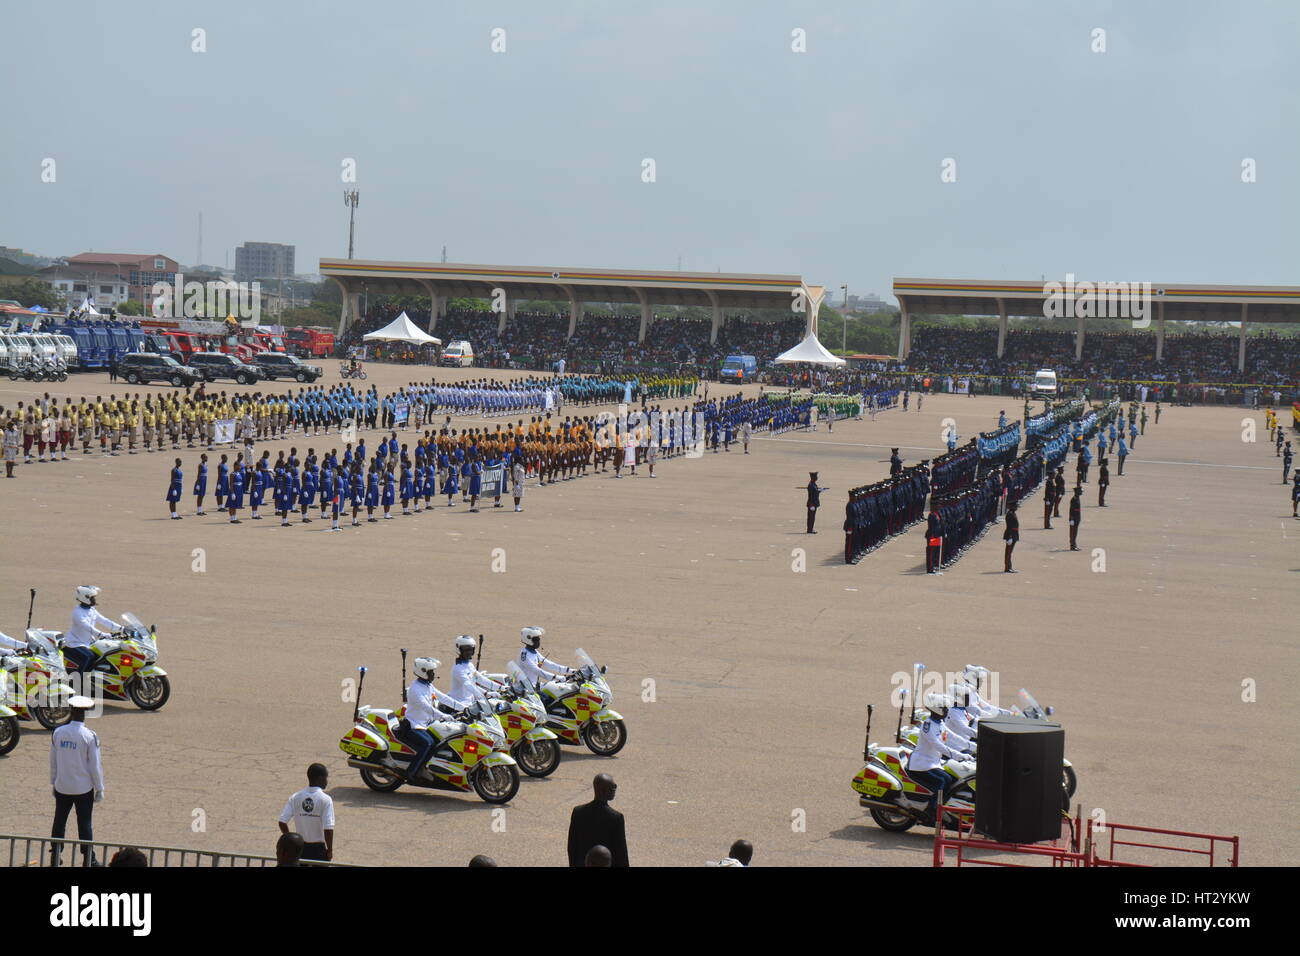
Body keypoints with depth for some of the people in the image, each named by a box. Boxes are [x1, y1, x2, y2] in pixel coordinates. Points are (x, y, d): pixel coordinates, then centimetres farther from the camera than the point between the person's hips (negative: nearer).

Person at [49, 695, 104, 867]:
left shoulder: (57, 733, -5)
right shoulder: (90, 736, -16)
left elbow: (53, 761, 5)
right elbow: (95, 766, -11)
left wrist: (53, 783, 18)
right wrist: (100, 789, -1)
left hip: (62, 787, 3)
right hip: (84, 788, -3)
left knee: (59, 822, 16)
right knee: (85, 824, 7)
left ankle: (55, 857, 23)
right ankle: (89, 860, 13)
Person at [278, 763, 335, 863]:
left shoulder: (295, 797, -3)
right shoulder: (325, 800, -15)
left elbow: (282, 822, -7)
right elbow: (328, 828, -21)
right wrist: (330, 850, -9)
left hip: (301, 847, 4)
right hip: (319, 847, -4)